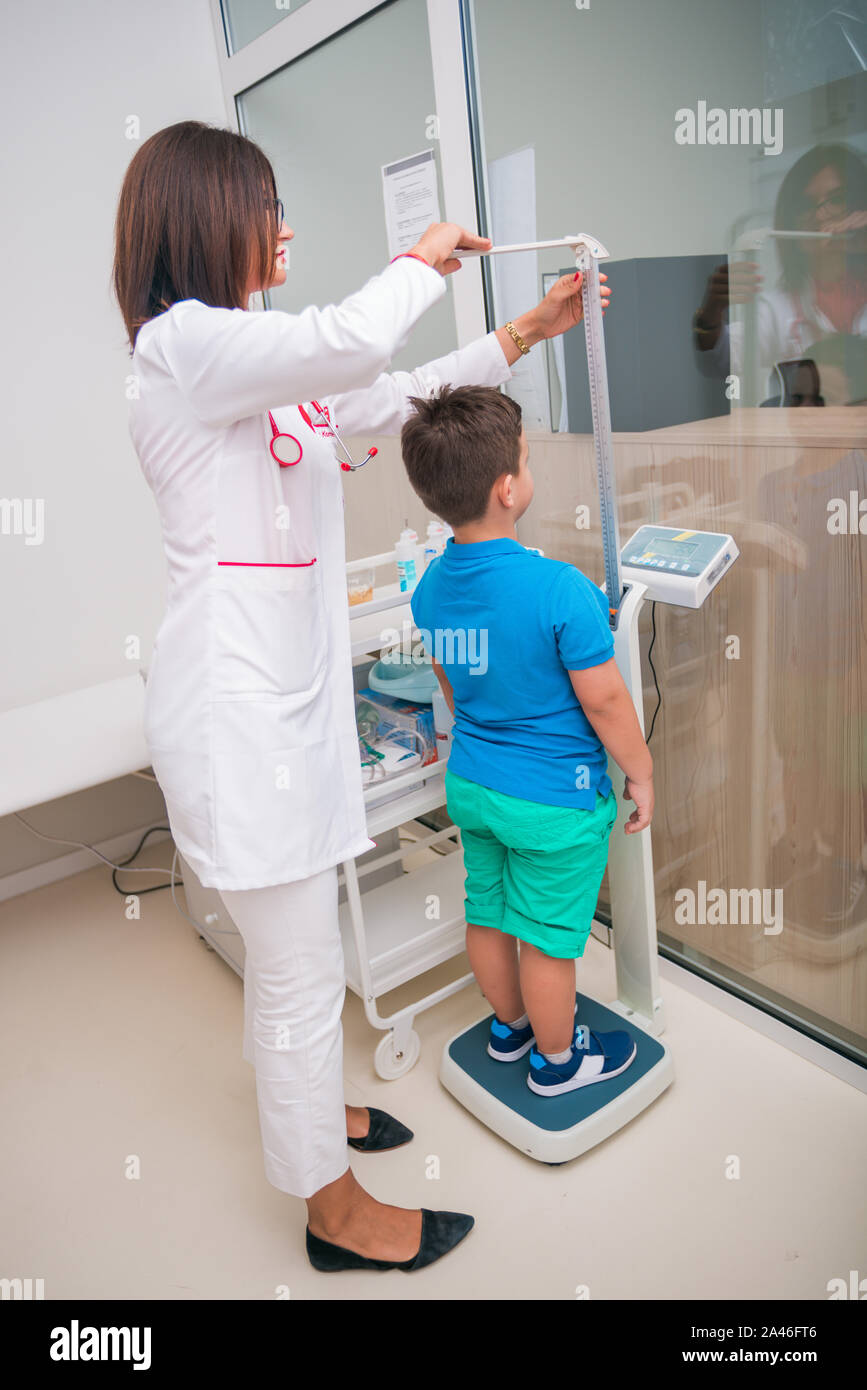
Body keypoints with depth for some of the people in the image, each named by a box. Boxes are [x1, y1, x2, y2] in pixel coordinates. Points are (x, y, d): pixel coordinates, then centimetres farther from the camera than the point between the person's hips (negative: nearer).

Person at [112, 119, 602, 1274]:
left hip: (288, 690, 10)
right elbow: (355, 345, -28)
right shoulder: (182, 344, -14)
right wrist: (427, 257, -7)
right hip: (238, 709, -10)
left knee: (297, 951, 24)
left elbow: (398, 398, 21)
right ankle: (334, 1207, 26)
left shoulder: (261, 358, 16)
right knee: (299, 972, 4)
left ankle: (305, 1104, 47)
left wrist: (526, 331, 18)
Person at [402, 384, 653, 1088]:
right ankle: (556, 1059, 37)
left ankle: (510, 1026, 47)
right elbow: (604, 701, -18)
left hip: (469, 783, 7)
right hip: (554, 799, -6)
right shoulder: (561, 590, -26)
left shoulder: (431, 585, -5)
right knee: (549, 938, 13)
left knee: (488, 915, 23)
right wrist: (641, 774, -3)